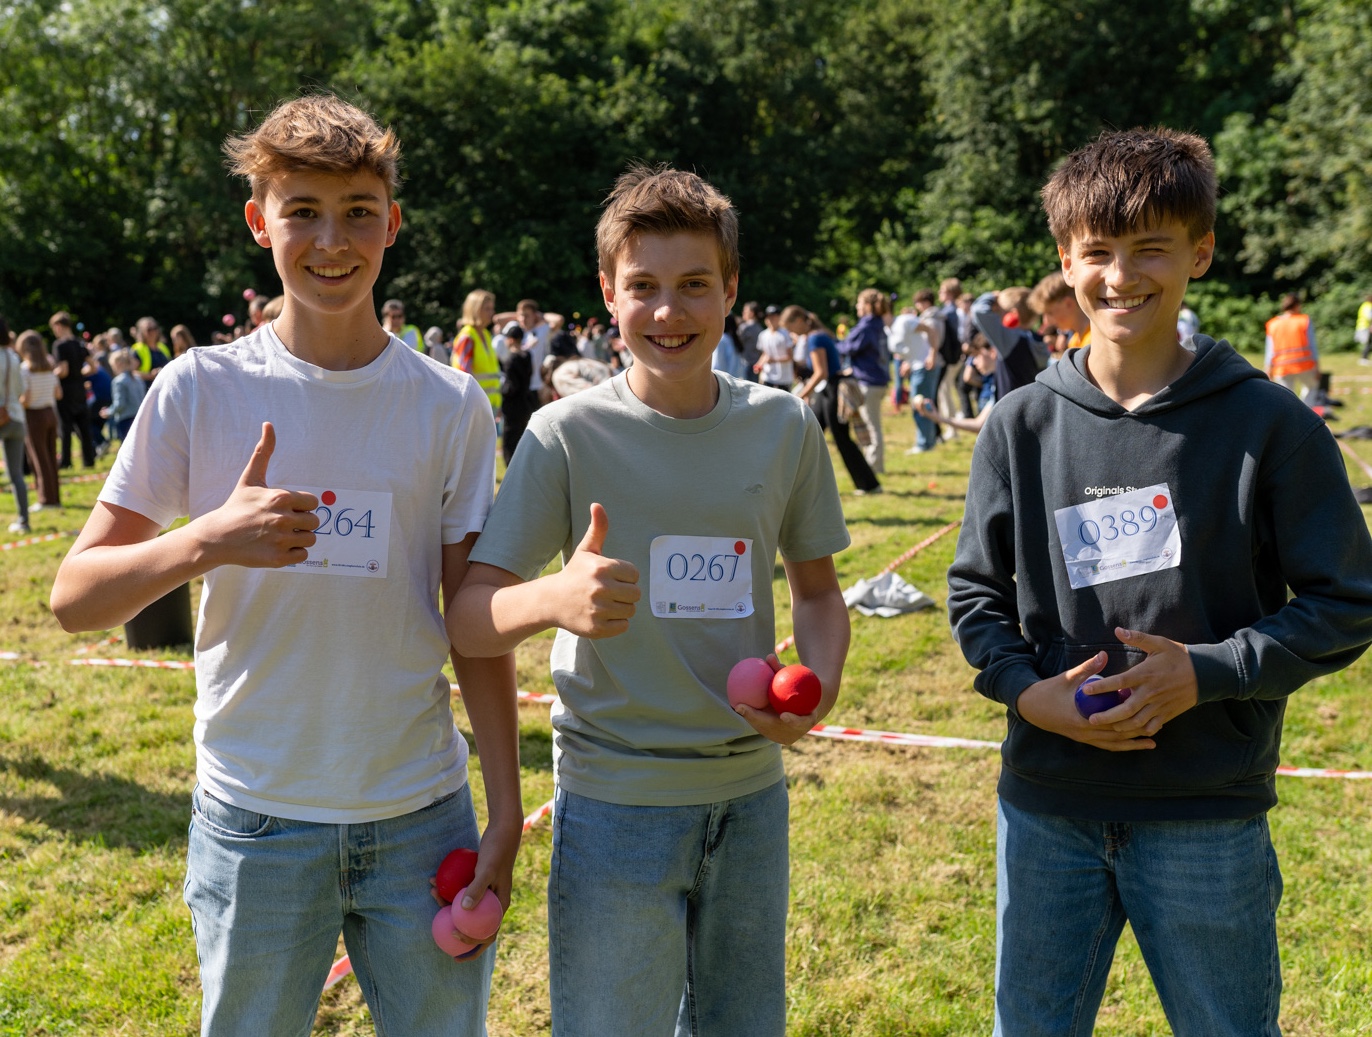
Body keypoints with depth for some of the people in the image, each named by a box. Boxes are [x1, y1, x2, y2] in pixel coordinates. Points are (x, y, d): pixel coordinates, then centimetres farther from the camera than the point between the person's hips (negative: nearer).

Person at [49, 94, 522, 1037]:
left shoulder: (451, 406, -1)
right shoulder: (200, 390, -4)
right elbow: (75, 597, -5)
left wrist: (507, 814, -1)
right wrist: (206, 541, -24)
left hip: (421, 816, 1)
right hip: (254, 817, -1)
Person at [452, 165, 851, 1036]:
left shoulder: (785, 427, 1)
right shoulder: (569, 433, -9)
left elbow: (818, 588, 12)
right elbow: (470, 613, -12)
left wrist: (819, 687, -8)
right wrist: (556, 598, -34)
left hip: (750, 794, 3)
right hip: (616, 803, -3)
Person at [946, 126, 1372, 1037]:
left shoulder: (1268, 423, -6)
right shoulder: (1022, 425, 1)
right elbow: (975, 591, 8)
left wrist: (1207, 672, -17)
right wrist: (1025, 688, -10)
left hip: (1209, 818, -2)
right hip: (1045, 810, 3)